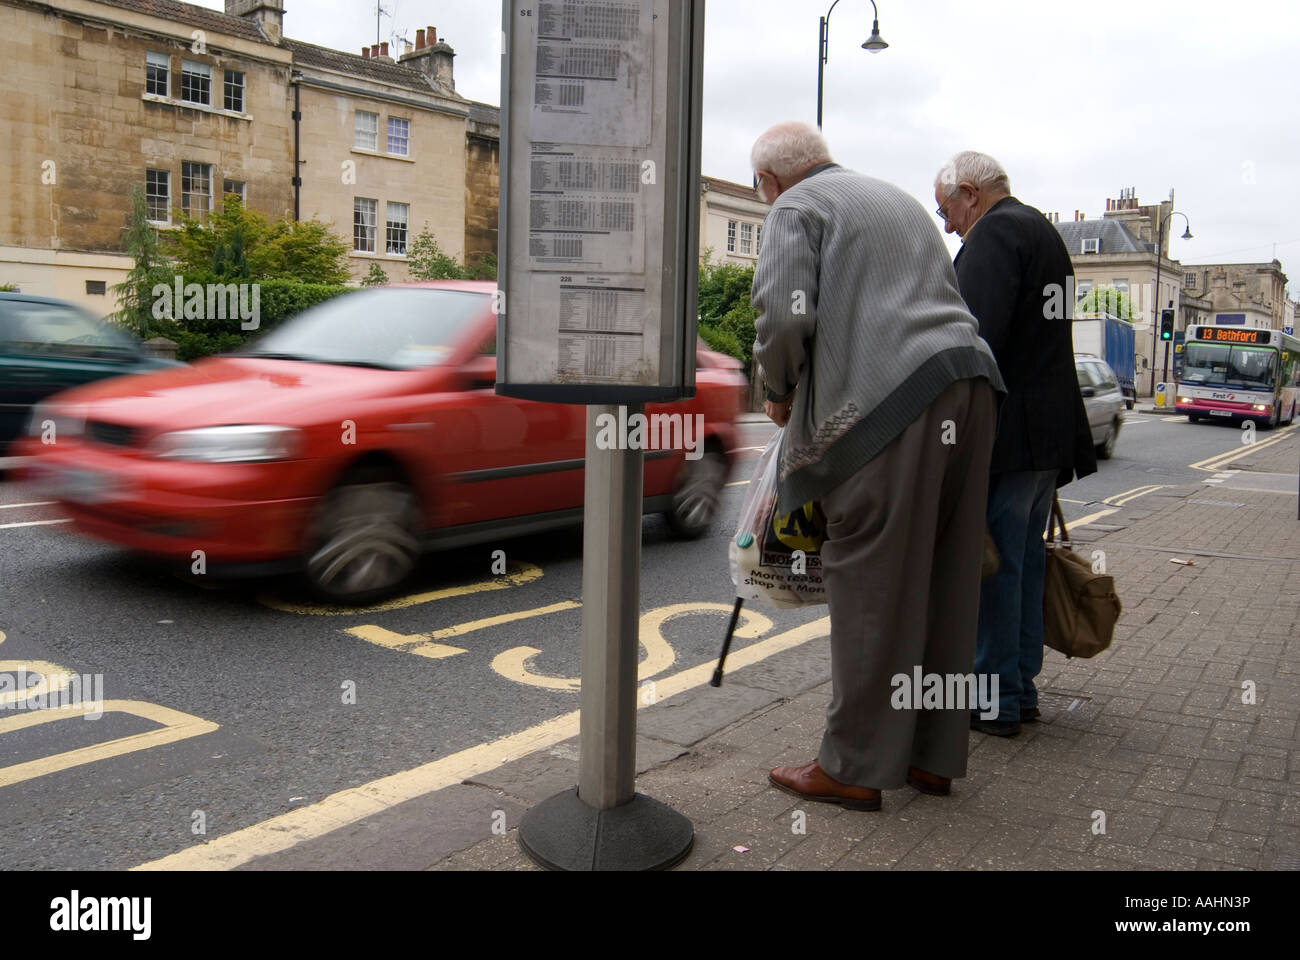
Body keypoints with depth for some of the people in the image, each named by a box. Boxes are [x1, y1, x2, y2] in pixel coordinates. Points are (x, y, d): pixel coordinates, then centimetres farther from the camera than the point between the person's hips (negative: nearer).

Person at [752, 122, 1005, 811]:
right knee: (942, 581, 11)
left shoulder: (795, 208, 6)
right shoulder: (898, 199, 30)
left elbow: (786, 314, -10)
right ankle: (932, 755, 21)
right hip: (970, 387, 8)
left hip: (888, 399, -8)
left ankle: (854, 767, 7)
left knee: (869, 586, -2)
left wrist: (779, 393, 7)